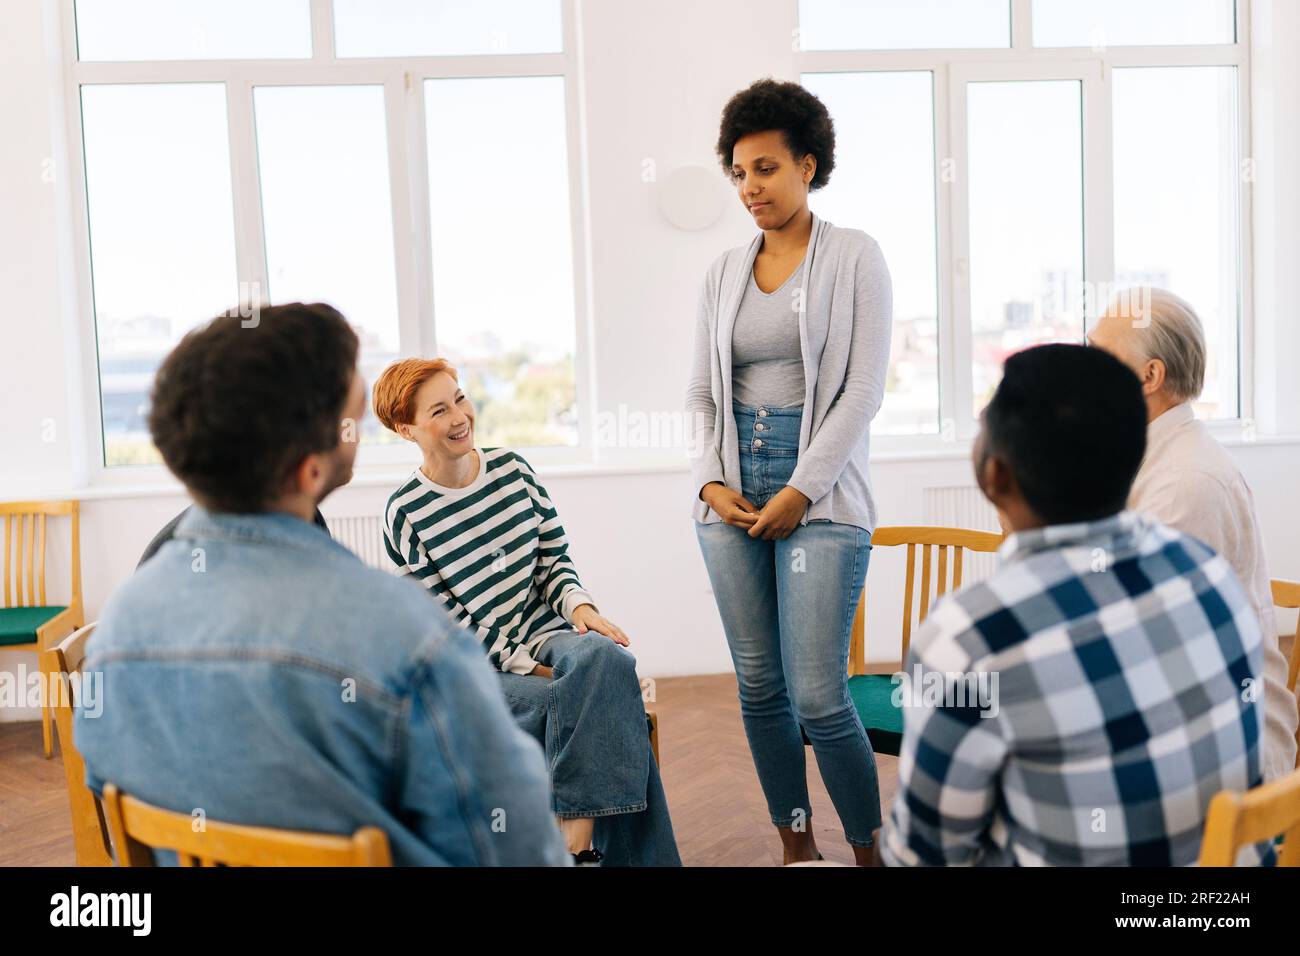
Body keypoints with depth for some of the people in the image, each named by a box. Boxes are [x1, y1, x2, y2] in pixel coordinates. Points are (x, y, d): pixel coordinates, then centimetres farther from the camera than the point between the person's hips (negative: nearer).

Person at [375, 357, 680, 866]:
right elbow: (447, 621, -8)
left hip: (548, 632, 4)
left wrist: (579, 605, -11)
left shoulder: (513, 470, 4)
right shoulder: (405, 514, -8)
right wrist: (526, 667, -14)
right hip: (480, 668, -4)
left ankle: (577, 831, -30)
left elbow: (554, 558, 10)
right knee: (607, 695, -29)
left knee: (602, 656, -32)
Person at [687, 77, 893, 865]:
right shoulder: (724, 272, 12)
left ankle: (873, 850, 10)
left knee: (818, 697, -8)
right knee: (759, 688, 8)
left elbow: (863, 391, -7)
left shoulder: (855, 257, -1)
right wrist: (711, 482, -2)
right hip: (731, 498, 5)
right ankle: (797, 845, 23)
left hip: (821, 498, -4)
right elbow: (702, 391, 14)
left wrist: (799, 492, -12)